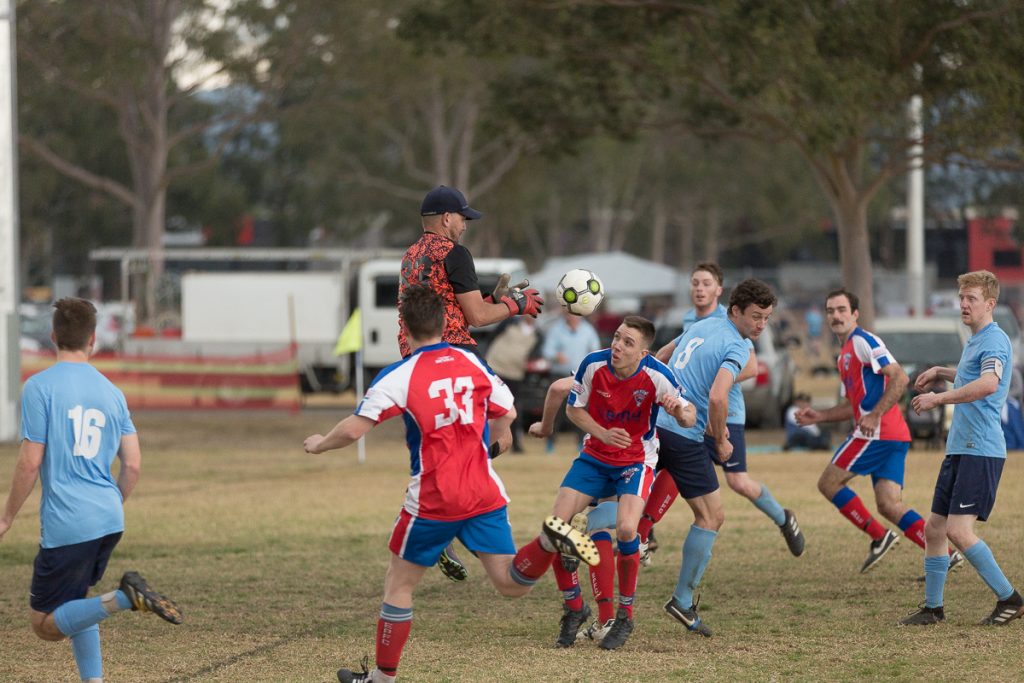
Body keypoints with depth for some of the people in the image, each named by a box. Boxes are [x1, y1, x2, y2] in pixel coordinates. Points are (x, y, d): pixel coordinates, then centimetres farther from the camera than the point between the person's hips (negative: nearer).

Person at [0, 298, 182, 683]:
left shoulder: (39, 387, -7)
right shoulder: (111, 392, 10)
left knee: (44, 624, 0)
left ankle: (122, 600, -22)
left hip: (65, 524, -6)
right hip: (109, 521, 6)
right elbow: (132, 466, 9)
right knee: (73, 602, 24)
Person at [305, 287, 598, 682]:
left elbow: (354, 429, -16)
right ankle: (550, 541, -26)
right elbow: (506, 413, 18)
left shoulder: (398, 377, -11)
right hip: (485, 495, 4)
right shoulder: (472, 362, 6)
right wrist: (501, 436, 39)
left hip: (432, 501, -4)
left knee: (398, 585, 12)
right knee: (511, 584, 2)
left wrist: (319, 444, 3)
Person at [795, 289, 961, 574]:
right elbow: (853, 405, 31)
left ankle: (879, 536, -1)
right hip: (894, 436, 9)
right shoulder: (845, 354, 25)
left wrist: (875, 416, -22)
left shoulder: (863, 342, -6)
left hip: (878, 433, -9)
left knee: (828, 483, -2)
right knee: (889, 505, 0)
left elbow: (899, 378, -17)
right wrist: (818, 416, 20)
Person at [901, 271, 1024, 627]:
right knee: (934, 528, 10)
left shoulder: (995, 341, -13)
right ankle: (933, 608, 19)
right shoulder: (973, 342, 19)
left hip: (981, 450, -10)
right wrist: (941, 372, 30)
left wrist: (938, 398, -28)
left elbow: (988, 384, -33)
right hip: (959, 448, 10)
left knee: (959, 530, -16)